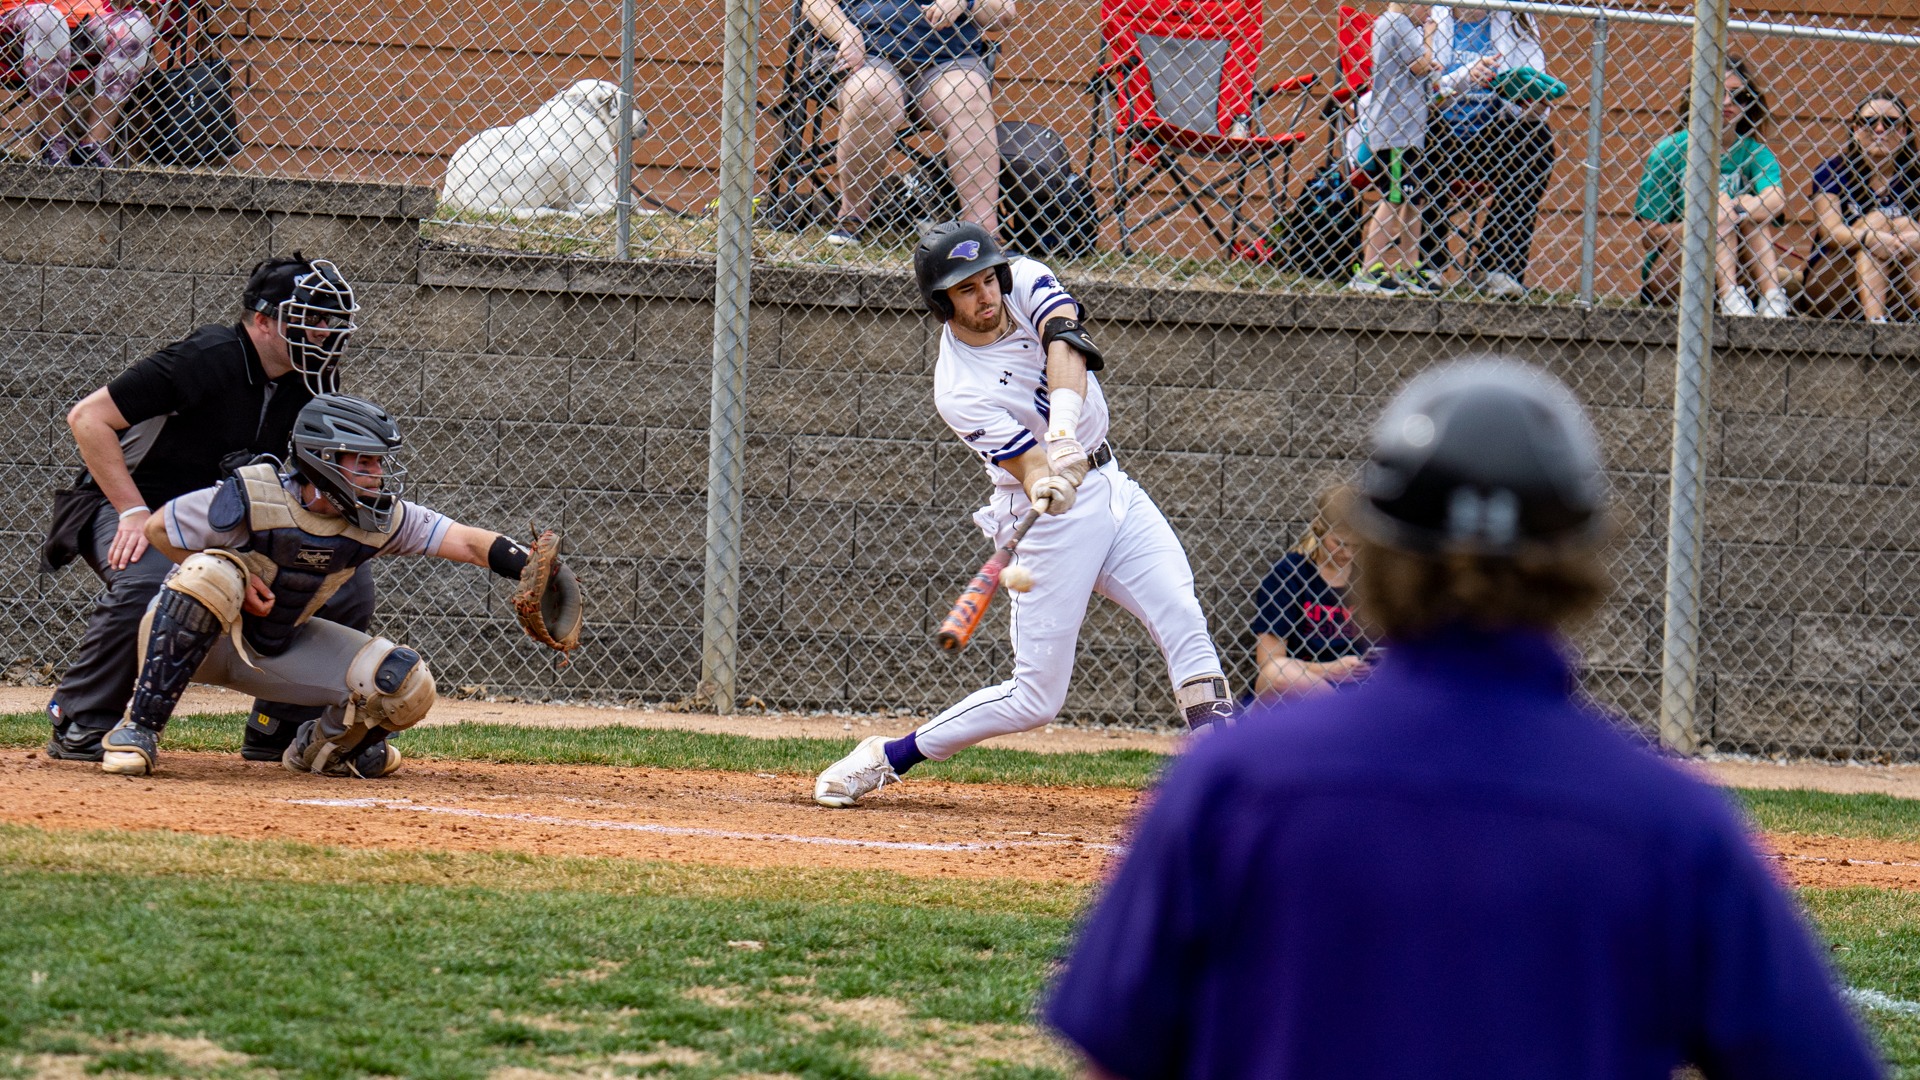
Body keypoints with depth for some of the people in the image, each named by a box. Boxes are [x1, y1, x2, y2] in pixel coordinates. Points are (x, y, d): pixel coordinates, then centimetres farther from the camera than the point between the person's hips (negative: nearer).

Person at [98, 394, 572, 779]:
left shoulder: (381, 519, -12)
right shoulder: (256, 497, -26)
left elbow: (469, 543, -19)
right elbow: (158, 528, -17)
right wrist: (236, 583, -24)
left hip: (279, 648, 5)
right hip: (196, 640, -5)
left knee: (405, 685, -14)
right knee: (212, 574, -40)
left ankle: (319, 747, 18)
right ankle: (138, 730, -32)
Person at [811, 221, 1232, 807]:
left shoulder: (1026, 281, -6)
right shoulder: (958, 391, -20)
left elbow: (1065, 342, -26)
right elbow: (1033, 469, -25)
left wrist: (1063, 425, -43)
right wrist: (1050, 486, -50)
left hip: (1112, 488, 5)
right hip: (1052, 517, -5)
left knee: (1183, 620, -14)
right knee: (1036, 697, -4)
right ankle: (887, 757, 11)